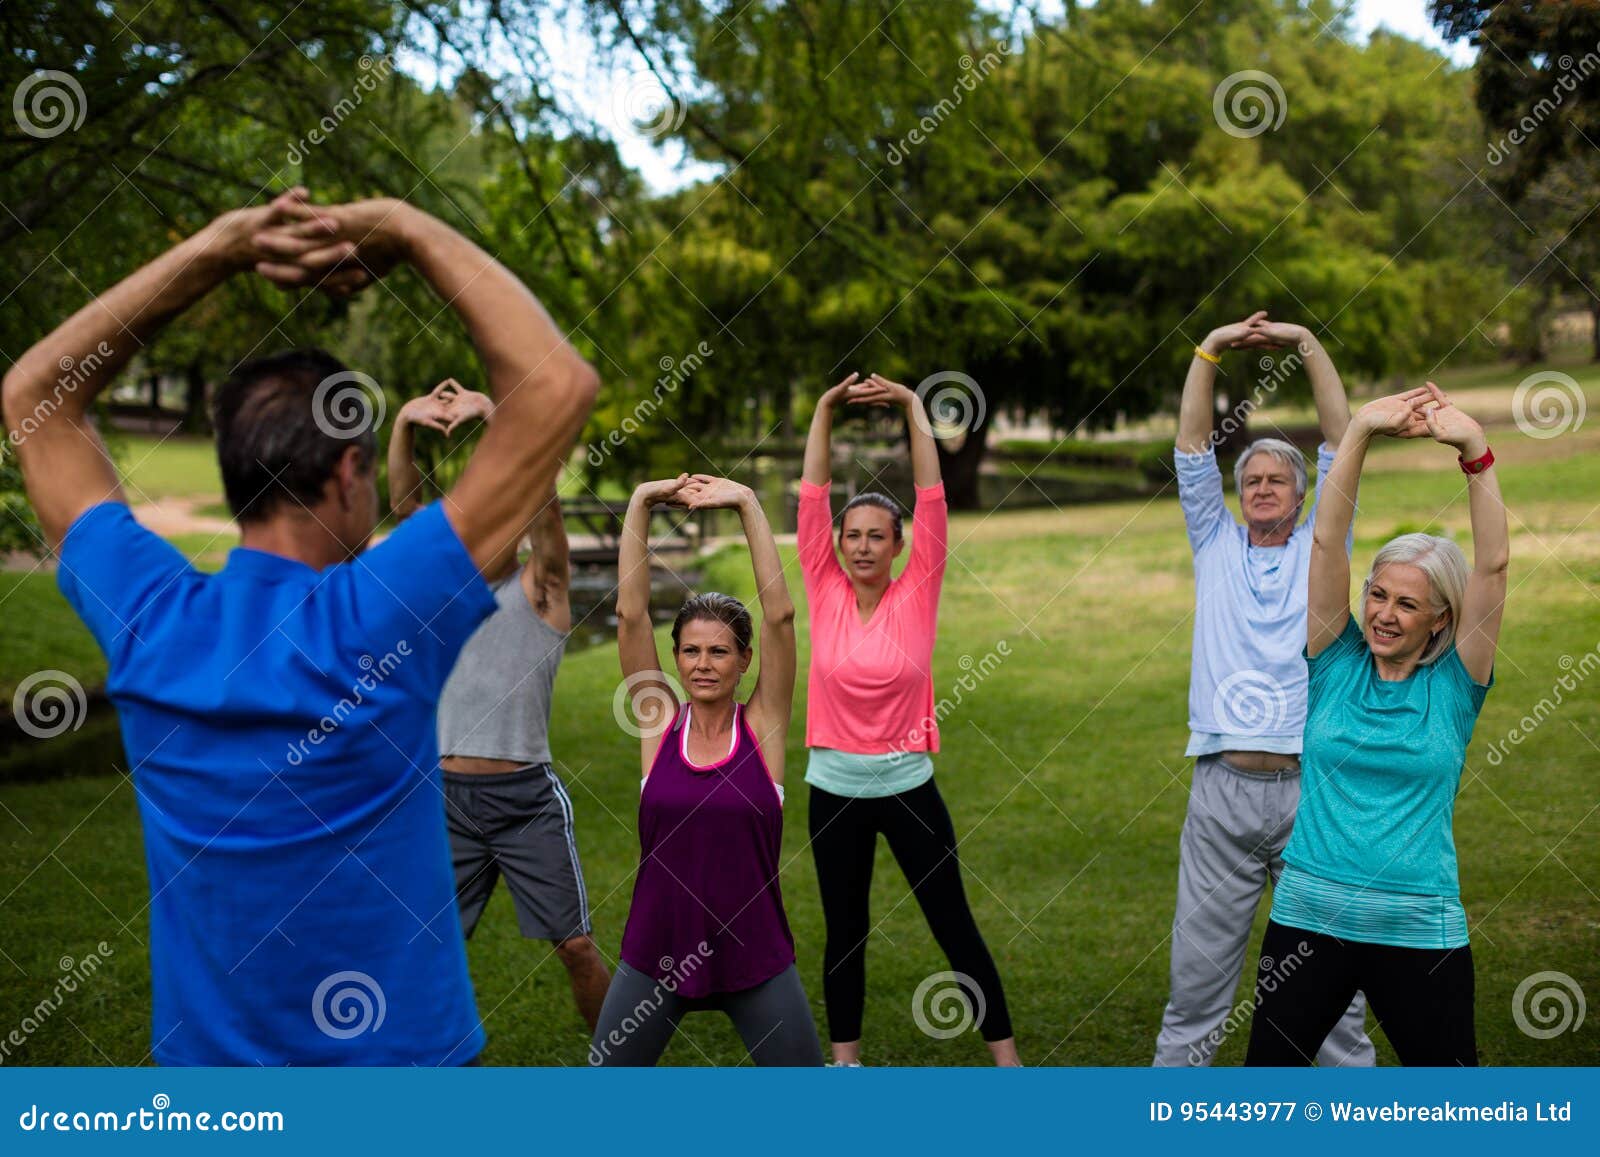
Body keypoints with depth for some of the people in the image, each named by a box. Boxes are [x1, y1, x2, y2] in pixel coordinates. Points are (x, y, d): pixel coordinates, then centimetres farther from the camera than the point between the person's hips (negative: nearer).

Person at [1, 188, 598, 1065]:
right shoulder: (374, 624, -20)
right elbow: (559, 382, -20)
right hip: (396, 1056, -4)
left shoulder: (145, 622, -9)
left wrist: (219, 247, -2)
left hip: (199, 1058, 4)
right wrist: (409, 232, -11)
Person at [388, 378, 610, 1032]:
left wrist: (490, 412, -25)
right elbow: (404, 503, 0)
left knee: (576, 946, 0)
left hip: (526, 798, -3)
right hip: (447, 798, 4)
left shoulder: (540, 590, -1)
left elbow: (543, 498, -16)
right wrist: (404, 422, -16)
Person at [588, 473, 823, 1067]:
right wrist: (641, 505, -14)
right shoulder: (660, 722, -2)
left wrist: (747, 504, -17)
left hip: (755, 957, -1)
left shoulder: (763, 724, -4)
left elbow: (779, 614, -15)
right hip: (655, 956, 1)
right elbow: (630, 612, -9)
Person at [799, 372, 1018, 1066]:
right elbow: (812, 496, -5)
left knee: (954, 925, 4)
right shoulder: (825, 594, -1)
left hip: (907, 785, -2)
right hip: (834, 787, 2)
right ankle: (845, 1060, 26)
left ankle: (1005, 1059, 13)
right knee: (844, 931, 13)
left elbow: (932, 496, -10)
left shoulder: (916, 595, -4)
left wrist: (913, 409, -13)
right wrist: (825, 410, -10)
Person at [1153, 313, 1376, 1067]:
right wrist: (1209, 353, 1)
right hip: (1222, 787, 1)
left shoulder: (1321, 548, 13)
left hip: (1312, 785, 0)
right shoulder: (1216, 546, 15)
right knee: (1198, 967, 4)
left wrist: (1309, 347, 1)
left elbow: (1340, 441, 6)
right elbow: (1193, 448, 8)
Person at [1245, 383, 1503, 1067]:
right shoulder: (1337, 663, 1)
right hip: (1307, 916, 1)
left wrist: (1474, 450, -22)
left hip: (1418, 932, -1)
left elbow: (1493, 564, -12)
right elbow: (1327, 541, -8)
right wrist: (1361, 431, -18)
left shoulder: (1452, 687, -1)